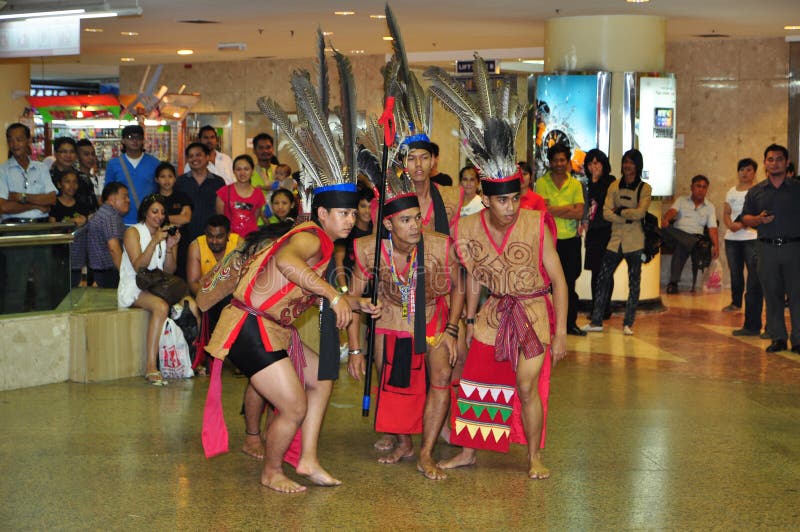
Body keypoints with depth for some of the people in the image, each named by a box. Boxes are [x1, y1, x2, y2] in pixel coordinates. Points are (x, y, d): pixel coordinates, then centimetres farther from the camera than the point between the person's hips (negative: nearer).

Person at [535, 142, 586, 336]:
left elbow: (579, 213, -6)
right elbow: (543, 209, -15)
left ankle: (571, 323, 19)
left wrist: (555, 210, -12)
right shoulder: (542, 182, -1)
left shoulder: (575, 184, 6)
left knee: (569, 283, 9)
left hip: (570, 239, 2)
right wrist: (569, 208, -12)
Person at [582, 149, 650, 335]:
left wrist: (620, 211, -6)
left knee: (634, 282, 2)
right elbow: (606, 212, -2)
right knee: (602, 278, 1)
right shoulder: (614, 186, 8)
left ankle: (628, 323, 10)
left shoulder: (645, 189, 0)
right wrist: (627, 217, -12)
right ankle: (596, 321, 7)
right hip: (616, 239, 3)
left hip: (634, 242, -3)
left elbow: (640, 212, -14)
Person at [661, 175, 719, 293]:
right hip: (676, 234, 2)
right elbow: (672, 211, -2)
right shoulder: (681, 200, 18)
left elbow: (712, 229, 6)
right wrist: (666, 219, -27)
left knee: (680, 246, -37)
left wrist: (716, 246, -12)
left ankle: (673, 282, -40)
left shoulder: (710, 207, 17)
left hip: (694, 237, -2)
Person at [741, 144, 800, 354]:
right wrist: (759, 219, -8)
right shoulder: (755, 192, 11)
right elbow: (745, 217, 12)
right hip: (767, 248, 2)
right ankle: (777, 338, 12)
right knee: (772, 294, 4)